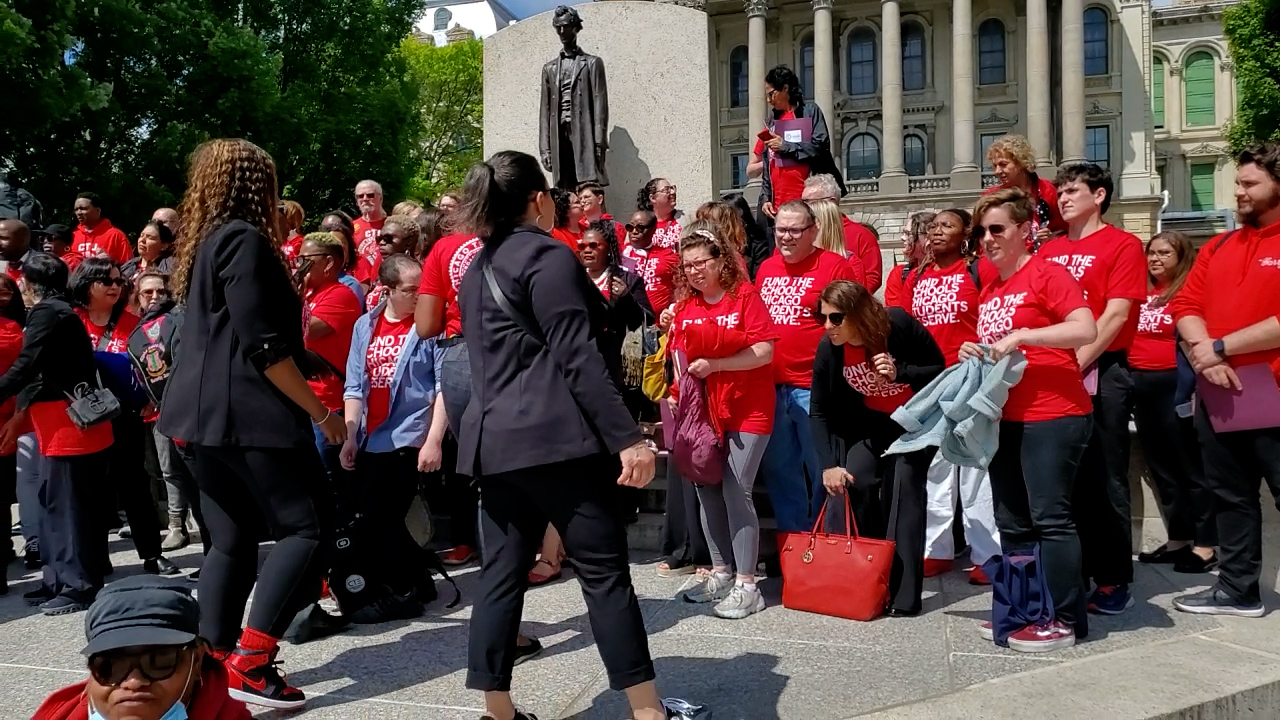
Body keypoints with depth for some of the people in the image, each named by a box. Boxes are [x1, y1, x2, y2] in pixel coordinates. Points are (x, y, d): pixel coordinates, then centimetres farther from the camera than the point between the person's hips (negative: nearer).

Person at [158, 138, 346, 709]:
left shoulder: (204, 244, 17)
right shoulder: (244, 240, -11)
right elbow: (263, 346, -18)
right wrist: (319, 411, -13)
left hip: (208, 414, 10)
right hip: (250, 413, -9)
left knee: (232, 542, 12)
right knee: (305, 529, -4)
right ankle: (249, 661, -9)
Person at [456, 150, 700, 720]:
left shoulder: (476, 270, 19)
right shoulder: (547, 255, -6)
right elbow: (576, 356, -15)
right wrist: (627, 437, -17)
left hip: (494, 439, 8)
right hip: (554, 436, -8)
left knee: (501, 576, 8)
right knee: (604, 572, -3)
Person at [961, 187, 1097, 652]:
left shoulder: (1047, 275, -7)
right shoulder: (988, 291, 16)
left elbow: (1086, 330, -20)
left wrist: (1020, 335, -22)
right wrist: (974, 354, 5)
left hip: (1052, 416, -9)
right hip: (1005, 417, 9)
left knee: (1051, 517, -6)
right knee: (1012, 521, 12)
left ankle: (1064, 620, 3)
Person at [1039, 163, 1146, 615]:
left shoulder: (1122, 245, -1)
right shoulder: (1049, 251, 16)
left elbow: (1116, 315, -10)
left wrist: (1077, 362, -15)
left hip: (1100, 374, -5)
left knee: (1104, 481, -1)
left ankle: (1114, 582, 8)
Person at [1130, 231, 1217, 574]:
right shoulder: (1143, 293, 13)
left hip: (1173, 384, -7)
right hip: (1142, 385, 7)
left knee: (1190, 465, 0)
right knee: (1162, 467, 14)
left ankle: (1205, 545, 8)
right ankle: (1178, 539, 24)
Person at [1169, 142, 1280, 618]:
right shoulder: (1217, 248, 14)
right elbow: (1185, 306, 9)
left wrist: (1221, 347, -15)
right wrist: (1203, 352, -10)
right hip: (1218, 394, 6)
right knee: (1231, 496, 14)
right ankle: (1238, 590, 26)